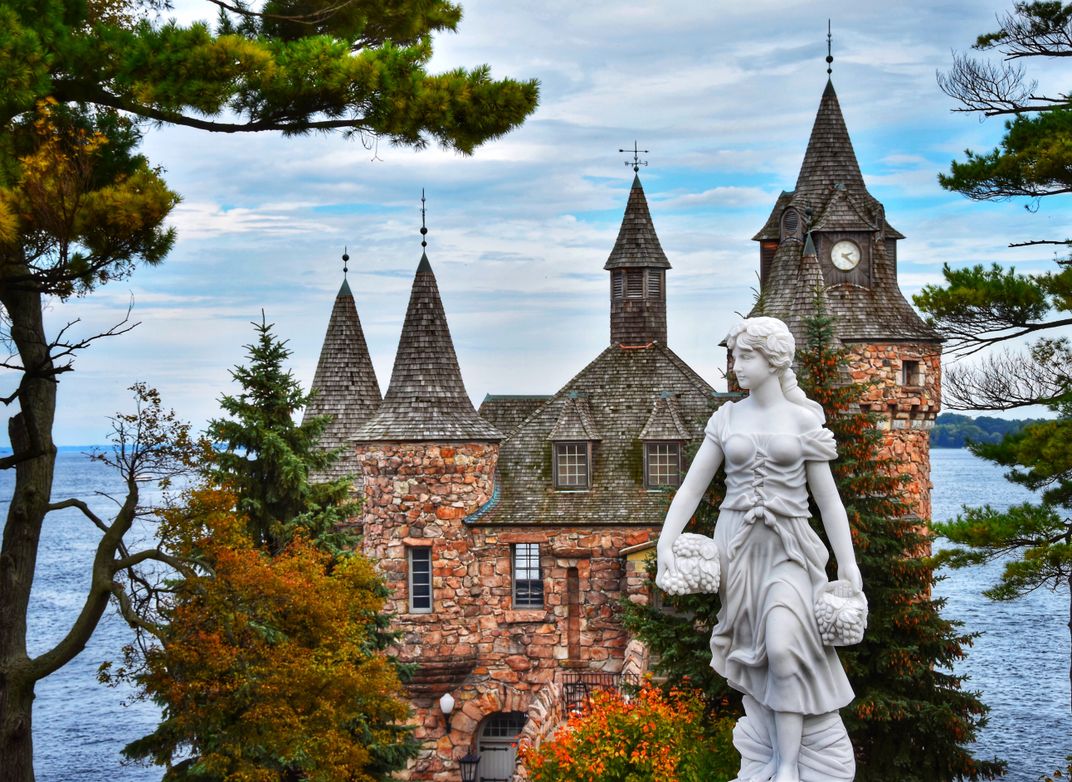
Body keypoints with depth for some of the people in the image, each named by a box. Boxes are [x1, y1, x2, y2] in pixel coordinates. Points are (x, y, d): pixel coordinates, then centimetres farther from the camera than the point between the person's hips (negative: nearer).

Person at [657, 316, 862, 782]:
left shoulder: (804, 421, -1)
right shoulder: (726, 419, 5)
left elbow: (827, 498, 1)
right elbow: (692, 487, 3)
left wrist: (849, 564, -3)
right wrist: (665, 543, -10)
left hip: (788, 548, -3)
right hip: (736, 545, 3)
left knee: (782, 648, -22)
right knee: (752, 657, 5)